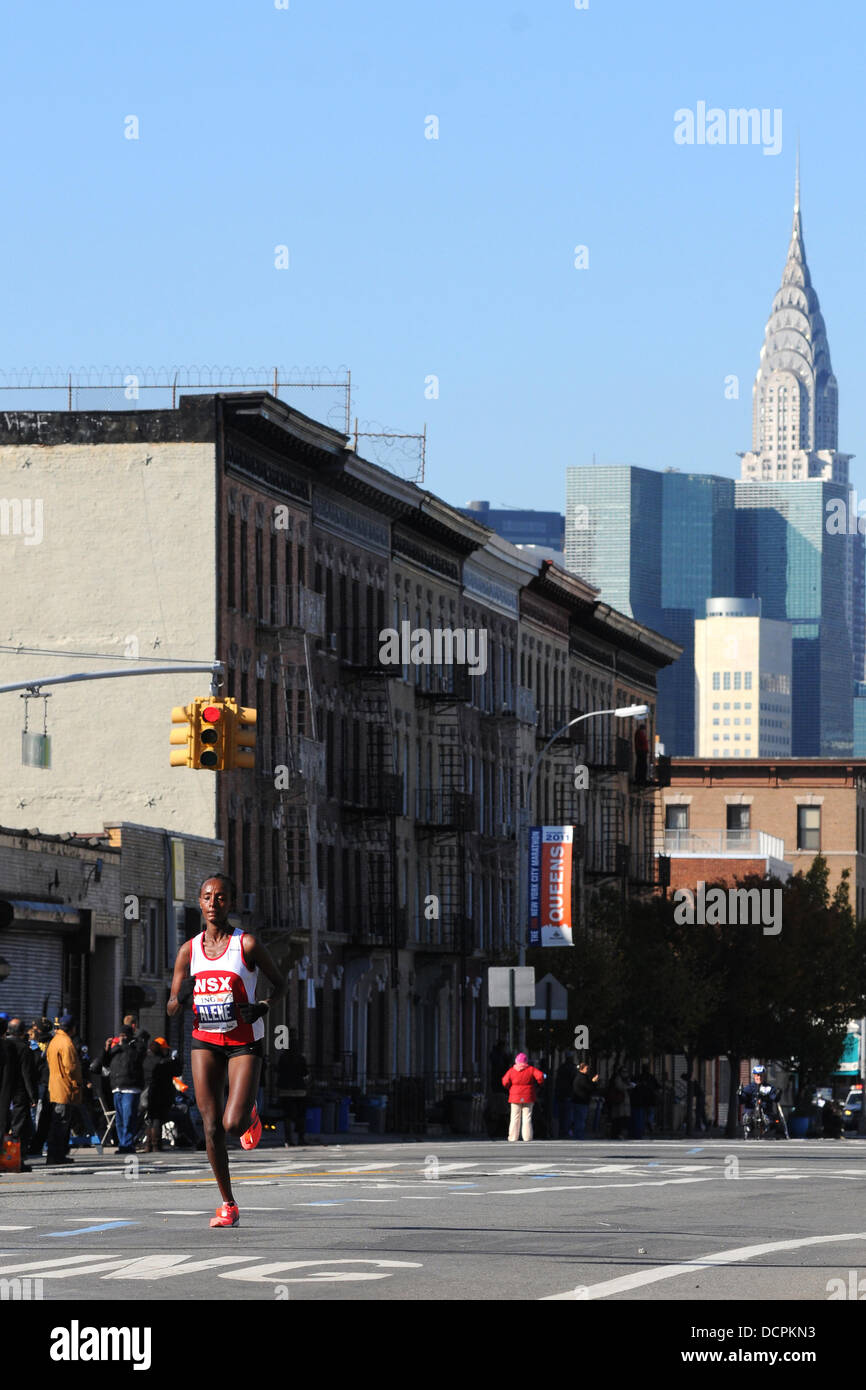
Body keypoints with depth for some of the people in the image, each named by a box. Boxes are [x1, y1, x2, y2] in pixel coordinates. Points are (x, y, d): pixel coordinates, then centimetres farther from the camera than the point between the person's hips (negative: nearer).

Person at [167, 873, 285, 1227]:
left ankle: (250, 1115, 23)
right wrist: (180, 999, -19)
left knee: (233, 1124, -16)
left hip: (244, 1042, -3)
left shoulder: (247, 944, -8)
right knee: (211, 1128, -4)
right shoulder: (189, 950, 2)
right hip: (205, 1040, 3)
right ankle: (228, 1205, 8)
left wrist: (264, 1007, -16)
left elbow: (279, 983, 4)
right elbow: (171, 1008, 5)